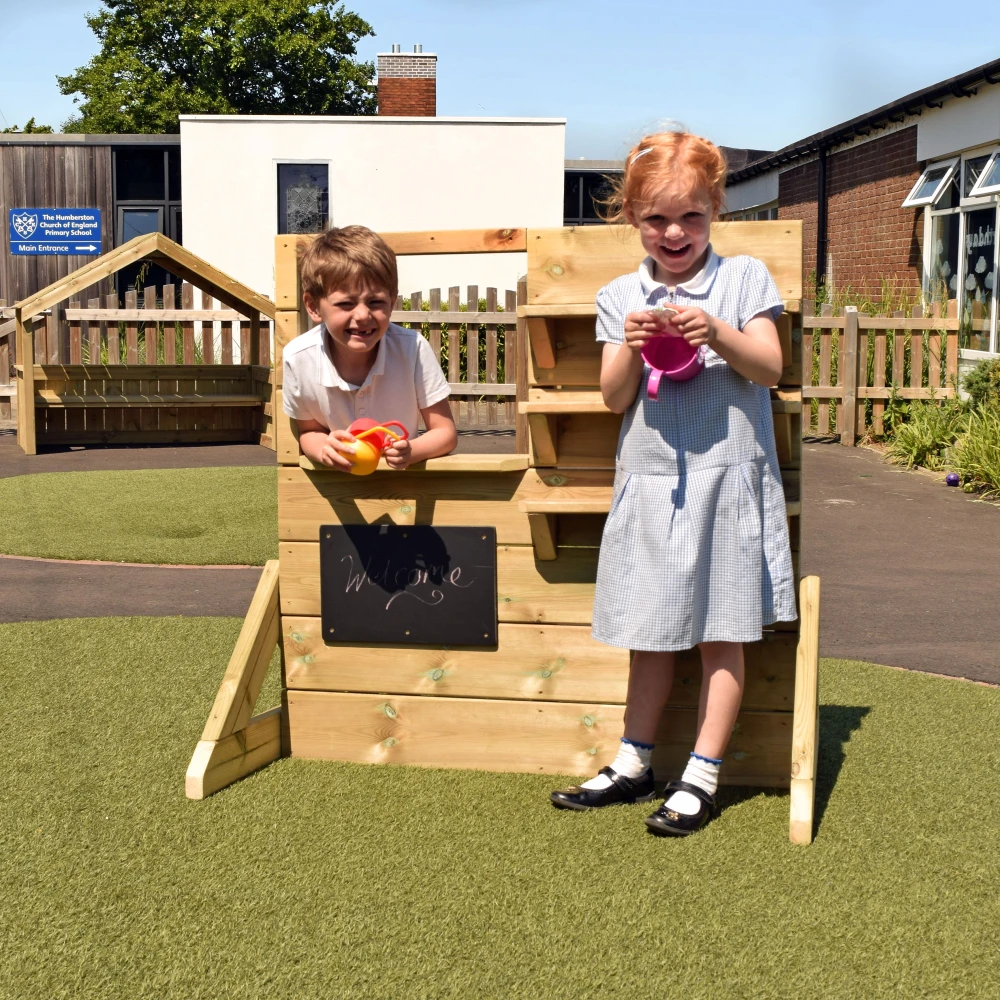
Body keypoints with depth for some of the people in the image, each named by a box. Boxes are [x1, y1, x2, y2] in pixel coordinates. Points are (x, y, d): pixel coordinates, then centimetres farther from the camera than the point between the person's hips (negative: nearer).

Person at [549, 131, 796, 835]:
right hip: (650, 480, 3)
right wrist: (631, 348, -16)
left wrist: (717, 332, -21)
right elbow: (615, 399, 2)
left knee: (721, 631, 3)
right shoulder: (620, 298, 6)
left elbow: (770, 369, -6)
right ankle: (635, 764, 25)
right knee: (652, 628, 12)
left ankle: (702, 777, 12)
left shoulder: (744, 278, 1)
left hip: (727, 478, -2)